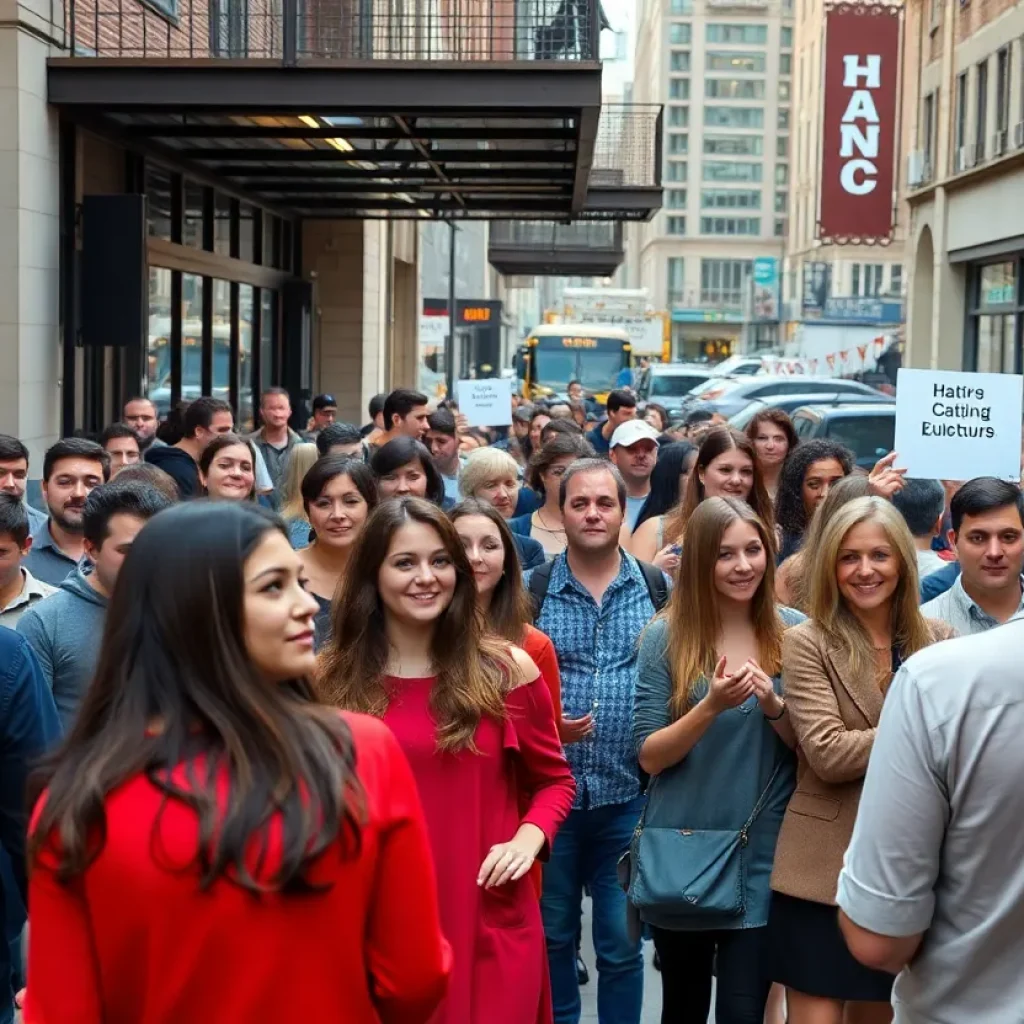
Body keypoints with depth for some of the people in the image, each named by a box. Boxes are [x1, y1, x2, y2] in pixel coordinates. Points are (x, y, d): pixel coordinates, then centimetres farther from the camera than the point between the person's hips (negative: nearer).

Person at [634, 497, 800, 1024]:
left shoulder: (793, 632, -1)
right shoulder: (665, 637, -6)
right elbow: (649, 756, -8)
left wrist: (773, 705, -19)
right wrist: (712, 706, -24)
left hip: (761, 855, 0)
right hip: (681, 855, 0)